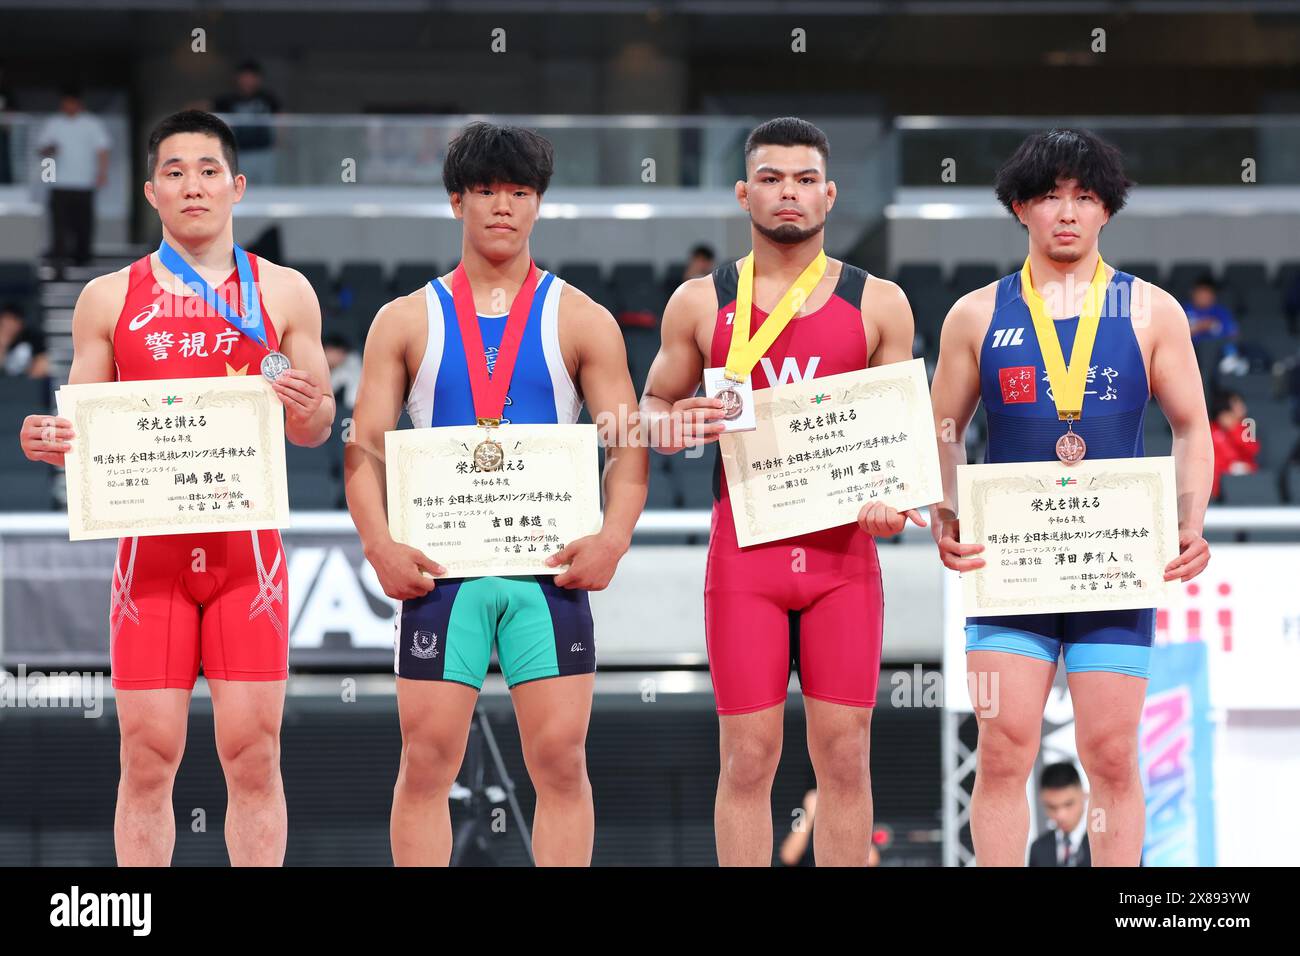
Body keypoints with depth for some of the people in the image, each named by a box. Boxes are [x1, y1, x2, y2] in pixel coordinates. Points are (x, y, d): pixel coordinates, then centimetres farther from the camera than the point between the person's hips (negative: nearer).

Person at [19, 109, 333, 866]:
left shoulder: (284, 293, 8)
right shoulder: (109, 299, 8)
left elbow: (316, 429, 11)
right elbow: (83, 429, 12)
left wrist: (308, 410, -13)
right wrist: (49, 443, -11)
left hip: (247, 548, 0)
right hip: (150, 548, 0)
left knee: (253, 753, -3)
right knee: (148, 758, -2)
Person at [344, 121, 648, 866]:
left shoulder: (581, 321, 8)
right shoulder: (408, 321, 10)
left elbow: (629, 443, 3)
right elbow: (366, 445, 5)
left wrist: (614, 535, -14)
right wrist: (379, 541, -11)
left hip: (551, 569, 0)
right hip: (439, 567, 0)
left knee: (562, 759, -3)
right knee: (426, 761, -2)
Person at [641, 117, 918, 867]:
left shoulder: (878, 304, 6)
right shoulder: (700, 304, 6)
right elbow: (654, 401, 16)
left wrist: (891, 498, -11)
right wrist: (665, 426, -9)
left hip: (844, 552, 0)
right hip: (744, 552, 0)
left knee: (845, 754, 0)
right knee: (748, 756, -2)